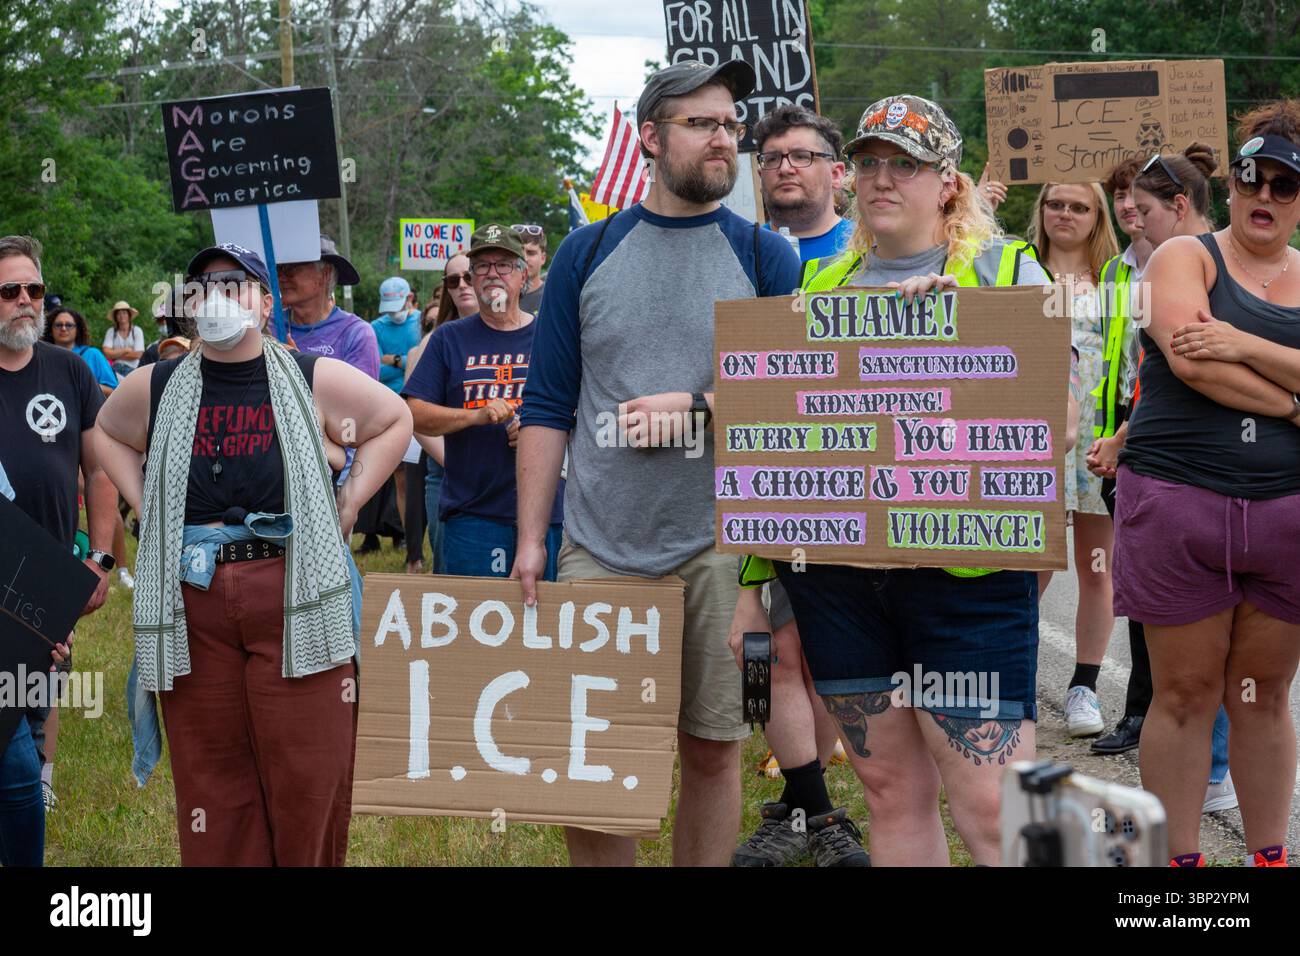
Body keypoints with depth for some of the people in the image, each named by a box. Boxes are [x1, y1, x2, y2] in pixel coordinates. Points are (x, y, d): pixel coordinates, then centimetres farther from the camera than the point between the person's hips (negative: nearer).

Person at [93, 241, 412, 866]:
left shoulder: (314, 380, 2)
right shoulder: (156, 389, 8)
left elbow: (395, 420, 15)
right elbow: (108, 432, 28)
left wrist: (347, 504, 6)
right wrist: (142, 505, 14)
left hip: (296, 598, -2)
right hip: (192, 602, 2)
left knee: (308, 777, -3)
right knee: (211, 774, 3)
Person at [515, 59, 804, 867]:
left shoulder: (763, 257, 5)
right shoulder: (589, 253, 7)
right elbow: (548, 405, 8)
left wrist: (695, 406, -10)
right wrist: (531, 538, 3)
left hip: (718, 543, -1)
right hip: (599, 546, 1)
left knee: (713, 747, 4)